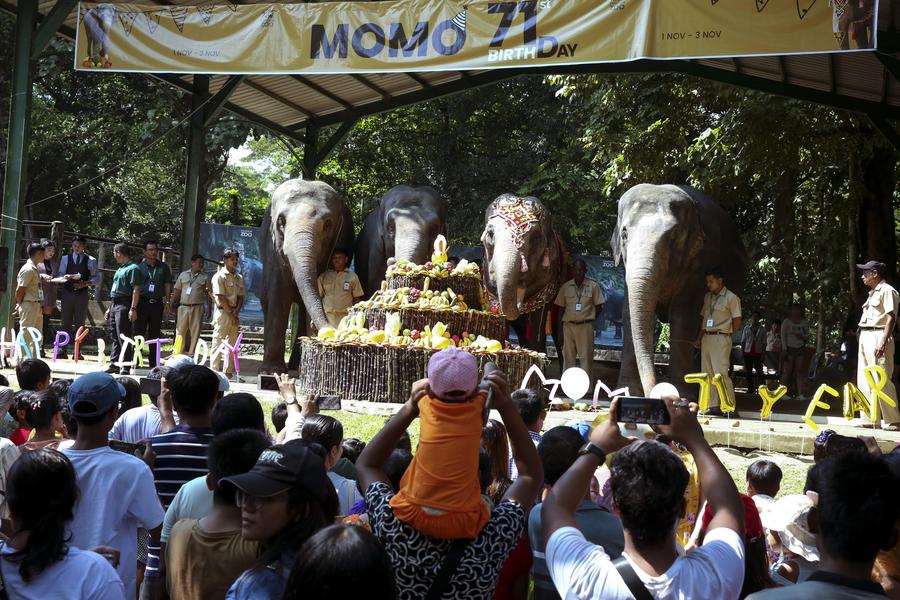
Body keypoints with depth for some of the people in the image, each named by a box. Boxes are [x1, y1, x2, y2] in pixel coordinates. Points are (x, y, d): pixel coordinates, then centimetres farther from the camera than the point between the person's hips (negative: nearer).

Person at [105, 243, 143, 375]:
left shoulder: (133, 268, -10)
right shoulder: (120, 269, 20)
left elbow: (136, 290, -16)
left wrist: (133, 309, -23)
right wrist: (110, 308, 24)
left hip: (124, 306, -10)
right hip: (115, 305, 10)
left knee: (123, 337, -10)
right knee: (114, 337, 13)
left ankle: (125, 367, -9)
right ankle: (114, 364, 19)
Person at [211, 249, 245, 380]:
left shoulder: (239, 277, 13)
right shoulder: (219, 276, -7)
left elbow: (241, 297, 11)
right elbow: (221, 297, -12)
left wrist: (236, 312, -5)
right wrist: (231, 314, -13)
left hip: (234, 312, 7)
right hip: (223, 312, -7)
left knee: (232, 343, 8)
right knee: (218, 342, -6)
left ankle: (229, 372, 13)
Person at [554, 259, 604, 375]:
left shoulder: (593, 286, 0)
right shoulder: (566, 286, 6)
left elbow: (599, 306, 4)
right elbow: (560, 306, 12)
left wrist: (588, 318, -1)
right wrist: (566, 318, 3)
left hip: (585, 326, -2)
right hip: (568, 325, 2)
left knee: (586, 356, -3)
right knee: (568, 355, 6)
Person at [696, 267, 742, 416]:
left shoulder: (731, 297, -4)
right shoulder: (707, 297, 16)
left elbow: (737, 321, -4)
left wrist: (728, 335, 0)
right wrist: (699, 338, 13)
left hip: (721, 338, -7)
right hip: (706, 337, 8)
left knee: (720, 373, -13)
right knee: (707, 372, 6)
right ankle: (712, 405, 10)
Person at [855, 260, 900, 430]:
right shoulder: (872, 293, 22)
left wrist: (883, 342, -24)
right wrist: (863, 339, 16)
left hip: (878, 337, -10)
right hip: (865, 338, 10)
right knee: (864, 382, 10)